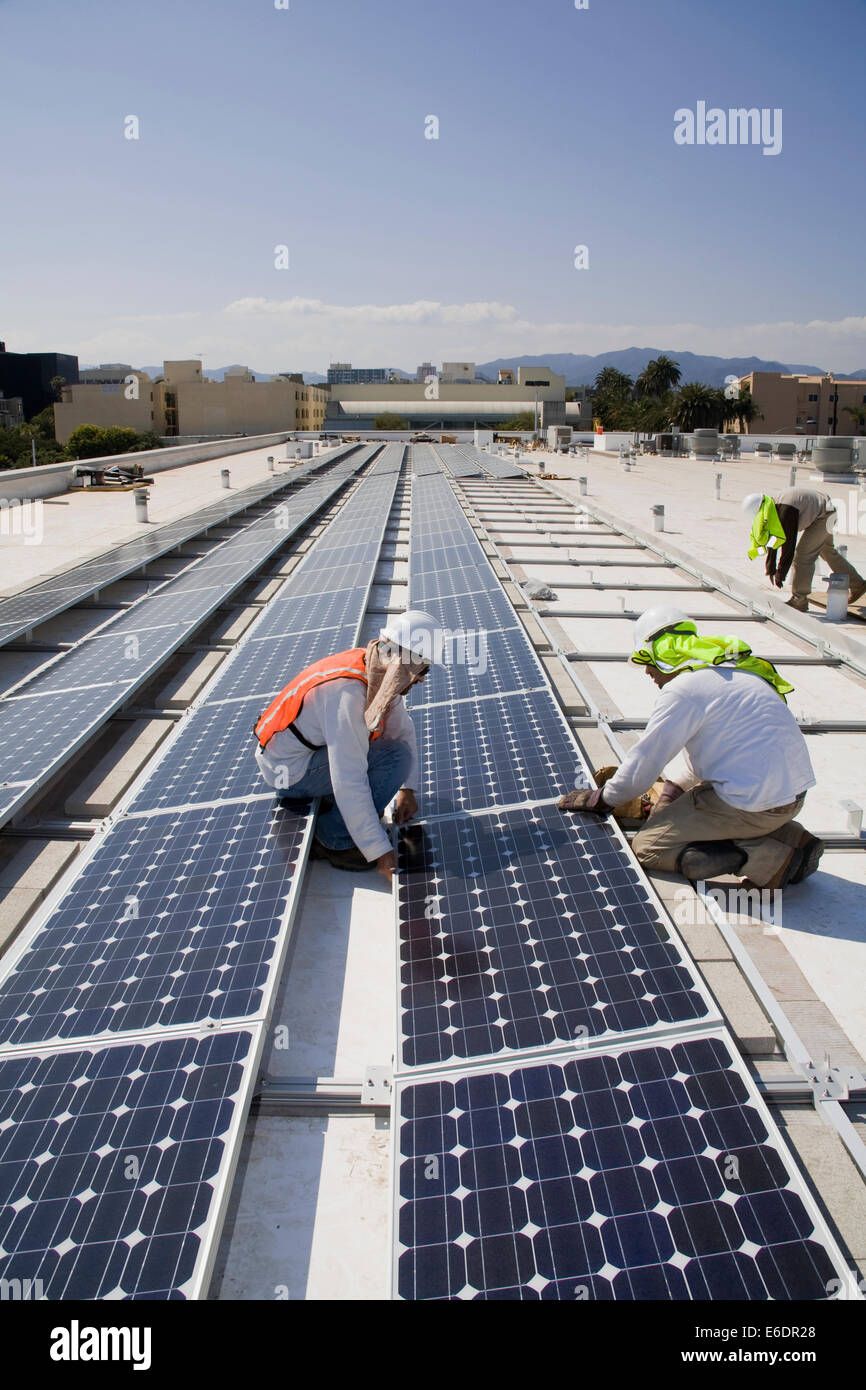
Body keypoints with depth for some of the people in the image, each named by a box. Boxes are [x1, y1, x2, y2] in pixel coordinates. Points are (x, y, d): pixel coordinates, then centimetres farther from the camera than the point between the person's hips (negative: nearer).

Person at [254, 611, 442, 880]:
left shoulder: (378, 673, -5)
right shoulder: (348, 693, -33)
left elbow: (403, 728, 10)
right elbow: (349, 783, -34)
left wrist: (407, 788, 8)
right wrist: (380, 852, -28)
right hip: (290, 770, -9)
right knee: (396, 757, -21)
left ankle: (323, 800, 12)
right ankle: (332, 841, -8)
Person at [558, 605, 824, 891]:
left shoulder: (682, 689, -13)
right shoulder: (729, 671, 17)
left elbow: (645, 761, -8)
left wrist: (602, 799, 8)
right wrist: (668, 792, 27)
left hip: (756, 804, -9)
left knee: (647, 846, -2)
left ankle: (770, 859, -10)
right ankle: (793, 838, 13)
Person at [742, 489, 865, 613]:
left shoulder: (786, 511, -35)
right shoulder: (772, 509, -8)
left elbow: (788, 544, -32)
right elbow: (773, 539, 1)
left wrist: (780, 574, -26)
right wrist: (770, 567, 2)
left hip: (823, 516, -10)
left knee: (803, 555, -16)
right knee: (828, 552, 23)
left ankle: (799, 600, -10)